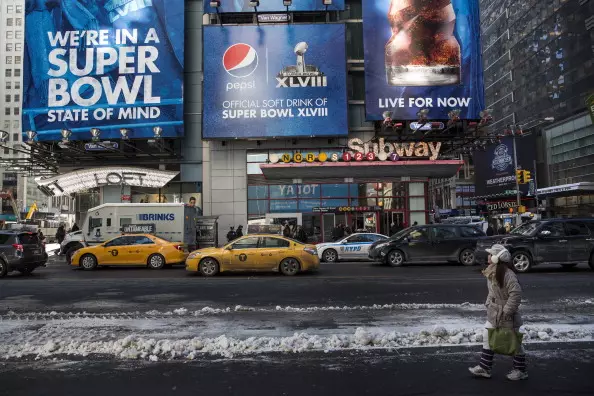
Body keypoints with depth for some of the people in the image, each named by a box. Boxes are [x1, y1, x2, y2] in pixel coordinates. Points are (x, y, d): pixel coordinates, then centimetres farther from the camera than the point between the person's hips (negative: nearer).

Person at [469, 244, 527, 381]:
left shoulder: (507, 274, -25)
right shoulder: (491, 272, 4)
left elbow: (516, 294, -28)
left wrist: (507, 311, -25)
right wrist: (488, 303, 9)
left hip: (507, 317, -9)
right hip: (493, 314, 9)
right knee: (487, 338, 11)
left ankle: (521, 370, 26)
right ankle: (484, 368, 20)